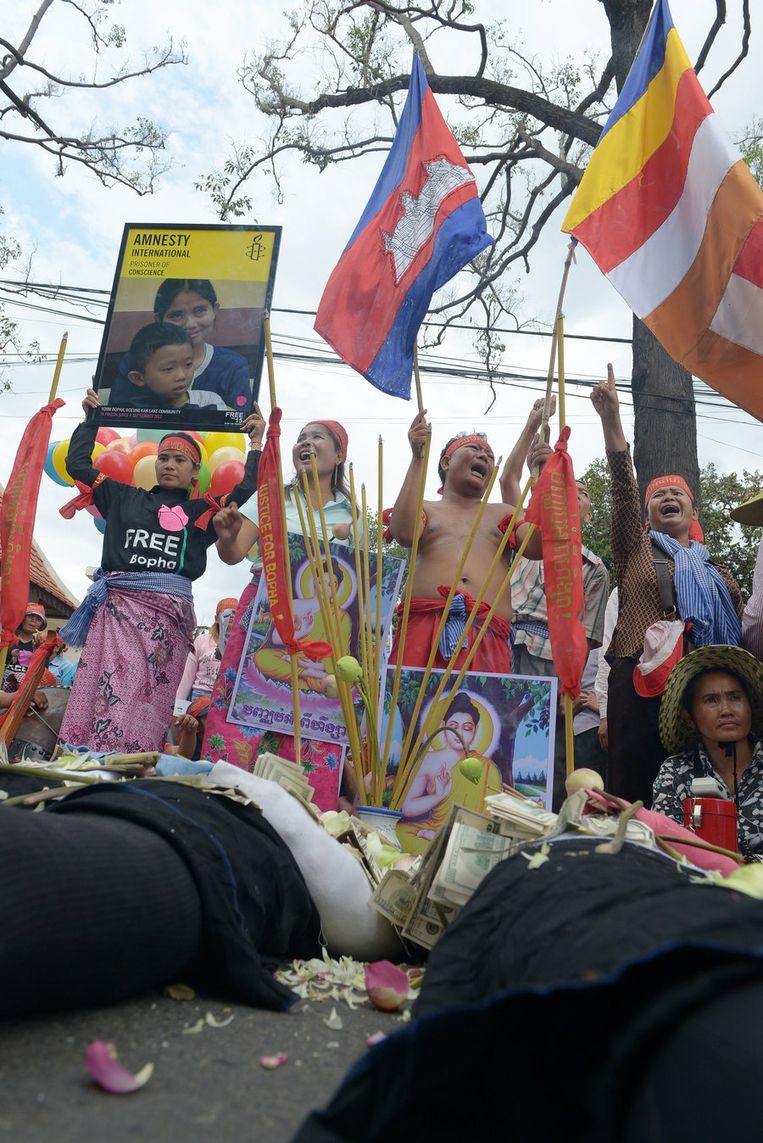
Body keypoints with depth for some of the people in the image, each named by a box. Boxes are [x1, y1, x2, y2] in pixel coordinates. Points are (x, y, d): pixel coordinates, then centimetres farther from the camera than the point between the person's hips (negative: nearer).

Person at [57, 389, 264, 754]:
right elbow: (77, 464, 24)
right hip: (115, 608, 1)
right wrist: (91, 419, 28)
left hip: (168, 614, -1)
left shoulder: (204, 512, 16)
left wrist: (256, 443, 10)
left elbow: (249, 490, 6)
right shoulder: (124, 498, 21)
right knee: (100, 697, -10)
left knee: (147, 710, -7)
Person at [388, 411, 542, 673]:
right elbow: (404, 533, -5)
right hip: (424, 625, -1)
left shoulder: (503, 514, 25)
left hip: (488, 635, 2)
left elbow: (540, 546, 6)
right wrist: (417, 458, -2)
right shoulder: (425, 509, 19)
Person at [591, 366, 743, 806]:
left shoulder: (719, 575, 24)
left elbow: (740, 638, 21)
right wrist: (611, 418, -7)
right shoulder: (637, 550, 17)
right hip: (641, 678, -2)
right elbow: (624, 487, 4)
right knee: (636, 791, -9)